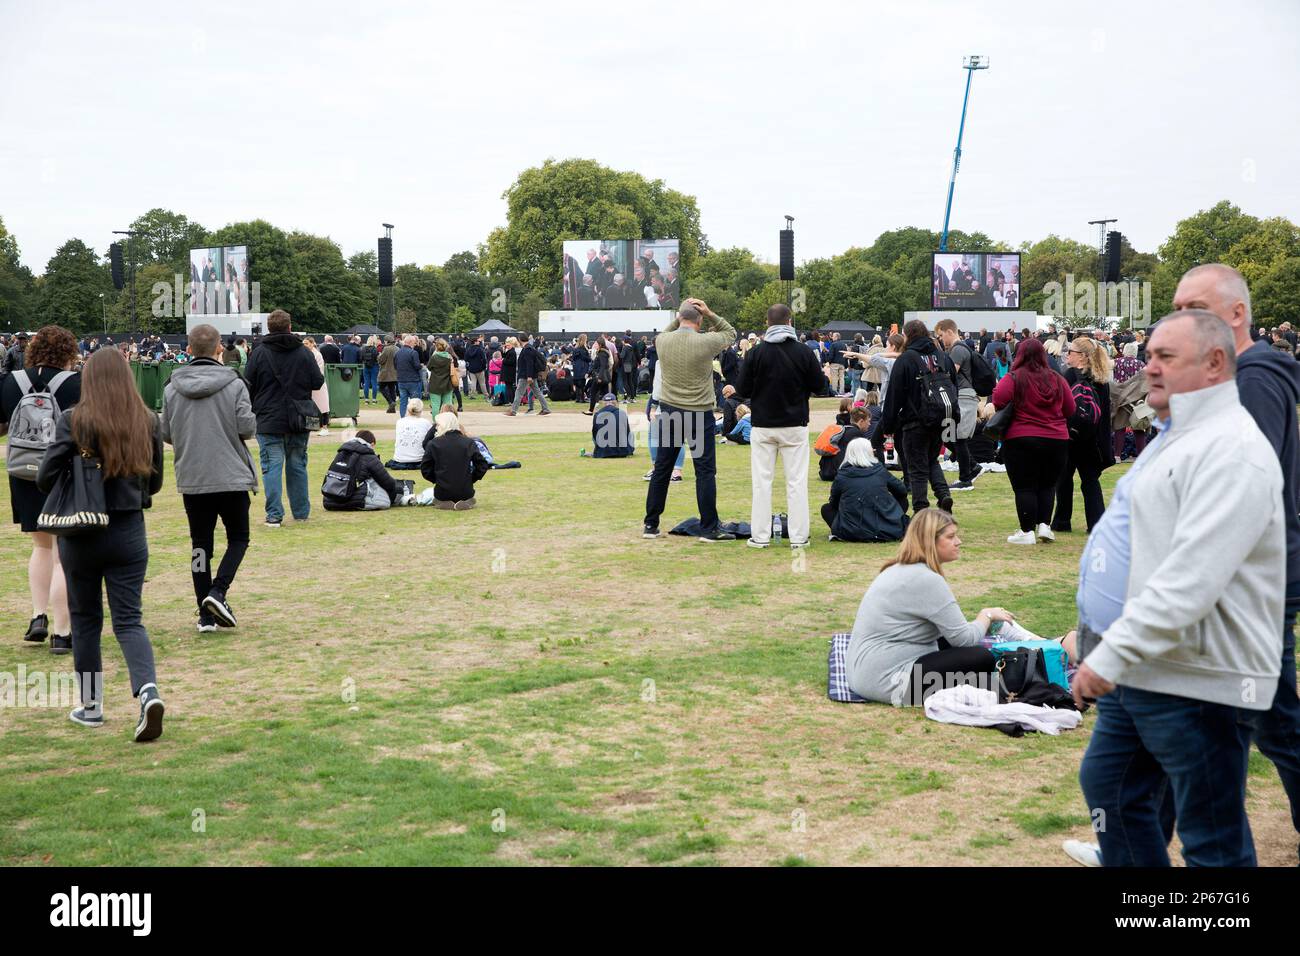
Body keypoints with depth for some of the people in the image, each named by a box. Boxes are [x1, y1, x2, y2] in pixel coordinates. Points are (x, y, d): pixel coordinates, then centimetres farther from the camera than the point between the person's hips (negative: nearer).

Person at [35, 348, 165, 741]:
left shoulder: (73, 421, -11)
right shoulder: (148, 422, -2)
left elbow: (45, 478, -10)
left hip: (81, 535, -2)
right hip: (130, 533, 2)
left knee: (85, 619, 14)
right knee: (128, 620, 6)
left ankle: (91, 705, 23)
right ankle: (149, 691, -17)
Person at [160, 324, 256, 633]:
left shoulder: (172, 387, 0)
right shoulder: (234, 384, -9)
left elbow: (165, 434, 4)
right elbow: (247, 427, -12)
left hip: (191, 479, 3)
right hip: (231, 477, -3)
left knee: (200, 544, 10)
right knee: (238, 538, 12)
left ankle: (206, 615, 10)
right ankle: (218, 591, -10)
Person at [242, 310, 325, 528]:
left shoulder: (259, 353, -5)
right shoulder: (303, 352, 0)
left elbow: (248, 387, -3)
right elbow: (318, 382, 0)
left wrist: (250, 412, 13)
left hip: (269, 421, -2)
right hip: (298, 421, 2)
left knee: (272, 467, -1)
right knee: (297, 465, 12)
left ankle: (274, 515, -6)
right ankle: (301, 512, 18)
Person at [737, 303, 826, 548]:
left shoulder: (755, 353, -7)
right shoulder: (804, 352, -7)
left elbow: (743, 390, -4)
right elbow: (819, 386, -2)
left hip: (763, 426, 0)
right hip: (795, 425, 0)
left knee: (761, 481, 6)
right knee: (796, 481, 5)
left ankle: (760, 536, 7)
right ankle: (799, 536, 6)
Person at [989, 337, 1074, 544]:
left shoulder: (1014, 378, -9)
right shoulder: (1057, 379, 4)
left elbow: (998, 400, -20)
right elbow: (1070, 409, 10)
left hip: (1021, 440, -3)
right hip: (1057, 440, 4)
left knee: (1024, 487, 3)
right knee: (1047, 485, 16)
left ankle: (1027, 531, 2)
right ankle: (1044, 525, 6)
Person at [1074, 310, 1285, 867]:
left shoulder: (1230, 450, -19)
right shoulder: (1176, 436, 15)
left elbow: (1193, 578, -29)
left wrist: (1112, 654, -29)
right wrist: (1099, 638, 22)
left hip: (1198, 683, -11)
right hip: (1140, 670, 11)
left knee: (1212, 844, 1)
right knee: (1107, 786, 21)